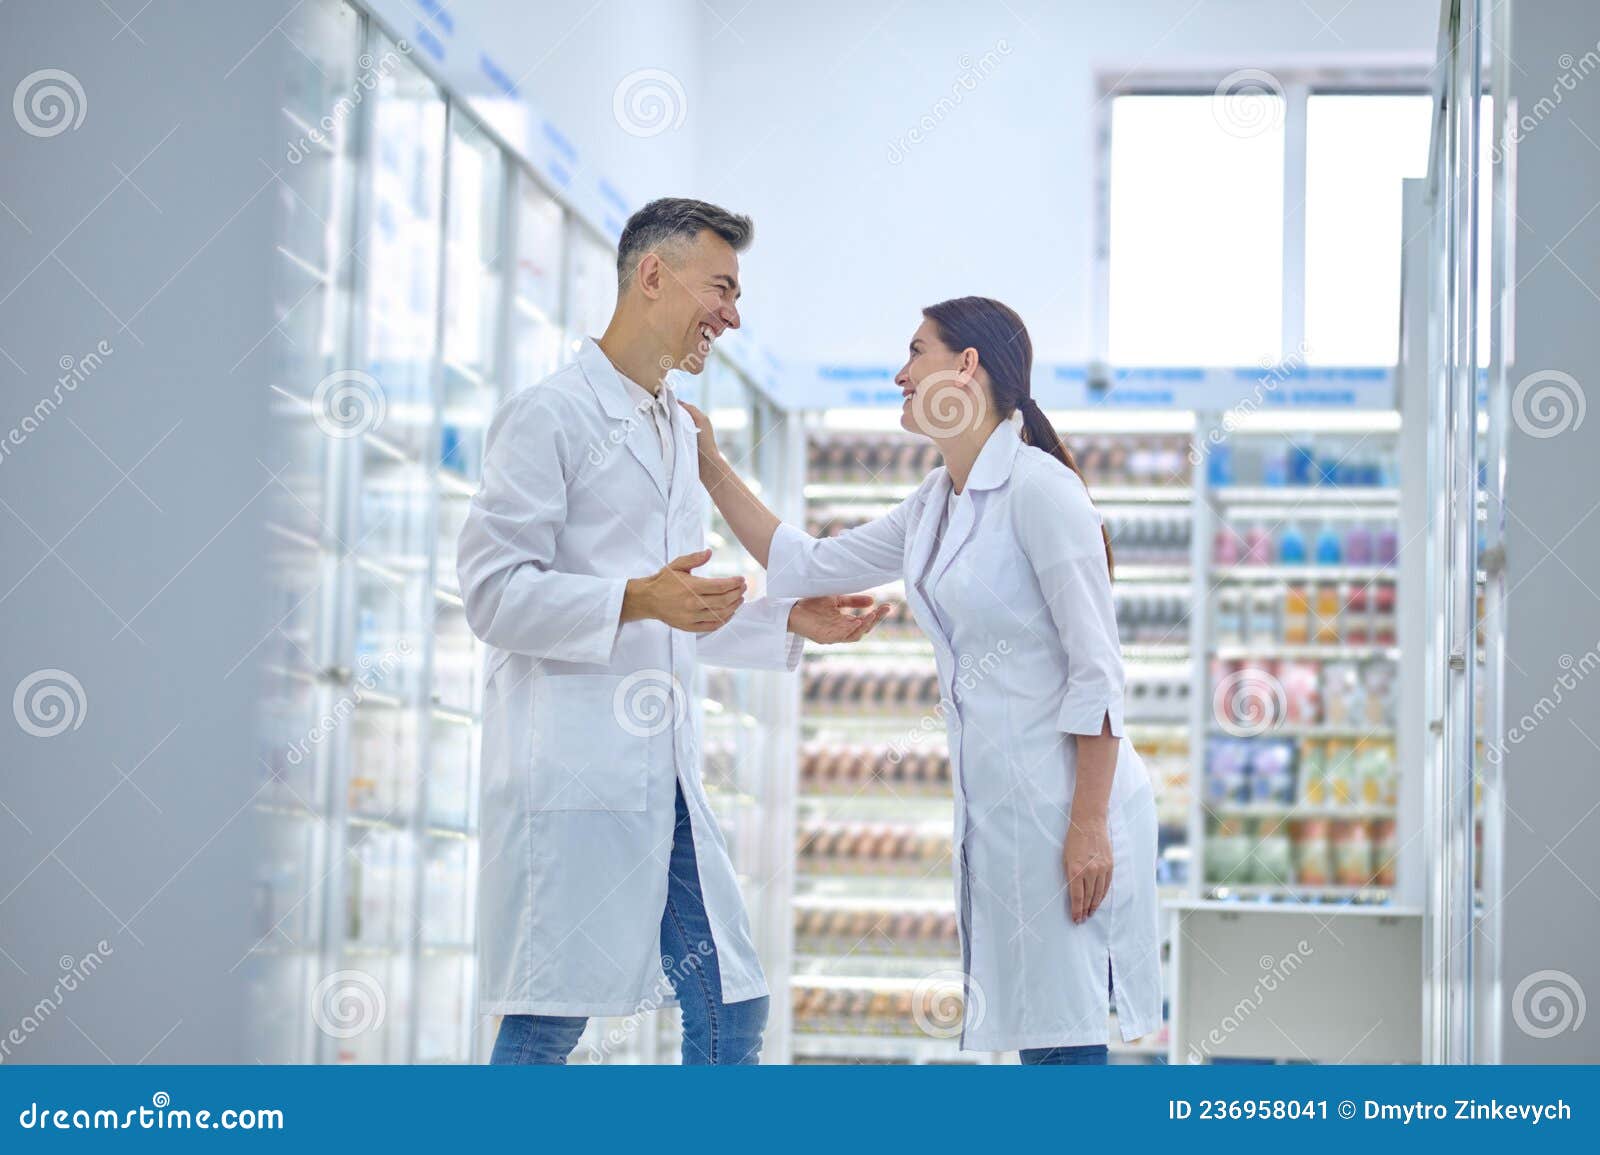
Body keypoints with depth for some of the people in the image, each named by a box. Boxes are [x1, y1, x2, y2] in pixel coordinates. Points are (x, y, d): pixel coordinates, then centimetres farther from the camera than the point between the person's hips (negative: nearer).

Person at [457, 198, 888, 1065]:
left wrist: (789, 623, 15)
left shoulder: (680, 433, 22)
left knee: (730, 1011, 7)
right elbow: (492, 593, -12)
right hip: (571, 773, -8)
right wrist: (638, 600, -23)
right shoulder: (549, 415, -5)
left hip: (664, 776, 8)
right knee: (546, 1025, -3)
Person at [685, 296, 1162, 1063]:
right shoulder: (933, 507, 13)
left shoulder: (1038, 487, -13)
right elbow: (804, 567, 23)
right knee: (1035, 1034, 10)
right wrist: (712, 471, 19)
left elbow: (1098, 670, -15)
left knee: (1061, 1039, -6)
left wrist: (1089, 826, -18)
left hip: (1065, 799, -8)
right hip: (994, 809, 8)